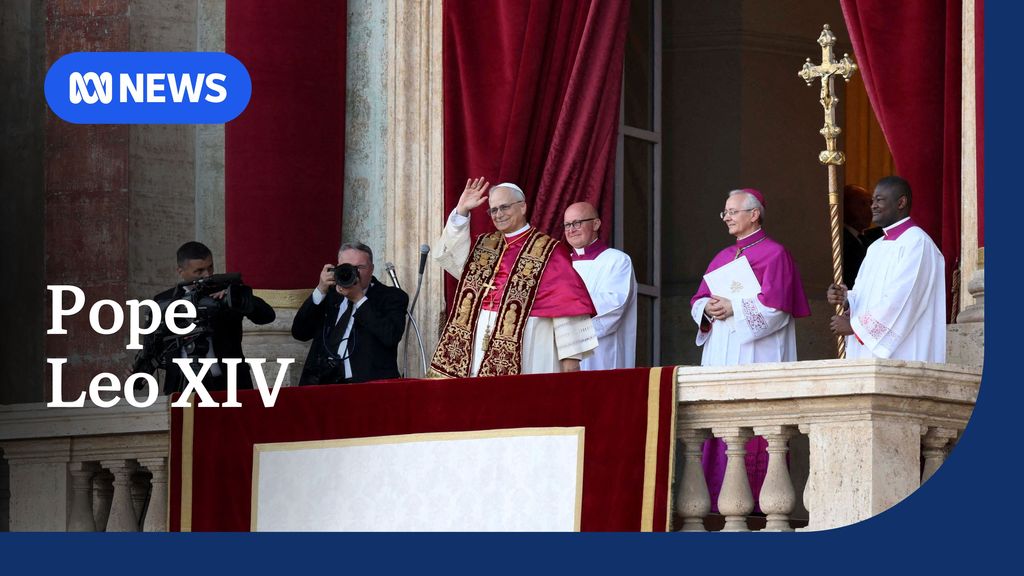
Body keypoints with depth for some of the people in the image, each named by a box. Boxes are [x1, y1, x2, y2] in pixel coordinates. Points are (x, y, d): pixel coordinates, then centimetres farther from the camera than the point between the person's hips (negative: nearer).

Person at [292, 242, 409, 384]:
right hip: (322, 382, 4)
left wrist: (359, 298, -7)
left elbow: (390, 336, -10)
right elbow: (299, 333, 10)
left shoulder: (392, 297, 9)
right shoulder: (329, 296, 20)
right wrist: (320, 291, 1)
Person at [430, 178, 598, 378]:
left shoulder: (547, 251, -2)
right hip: (480, 341, 5)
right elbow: (451, 257, 3)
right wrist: (461, 211, -4)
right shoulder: (485, 245, 17)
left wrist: (570, 355, -15)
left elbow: (566, 303, -8)